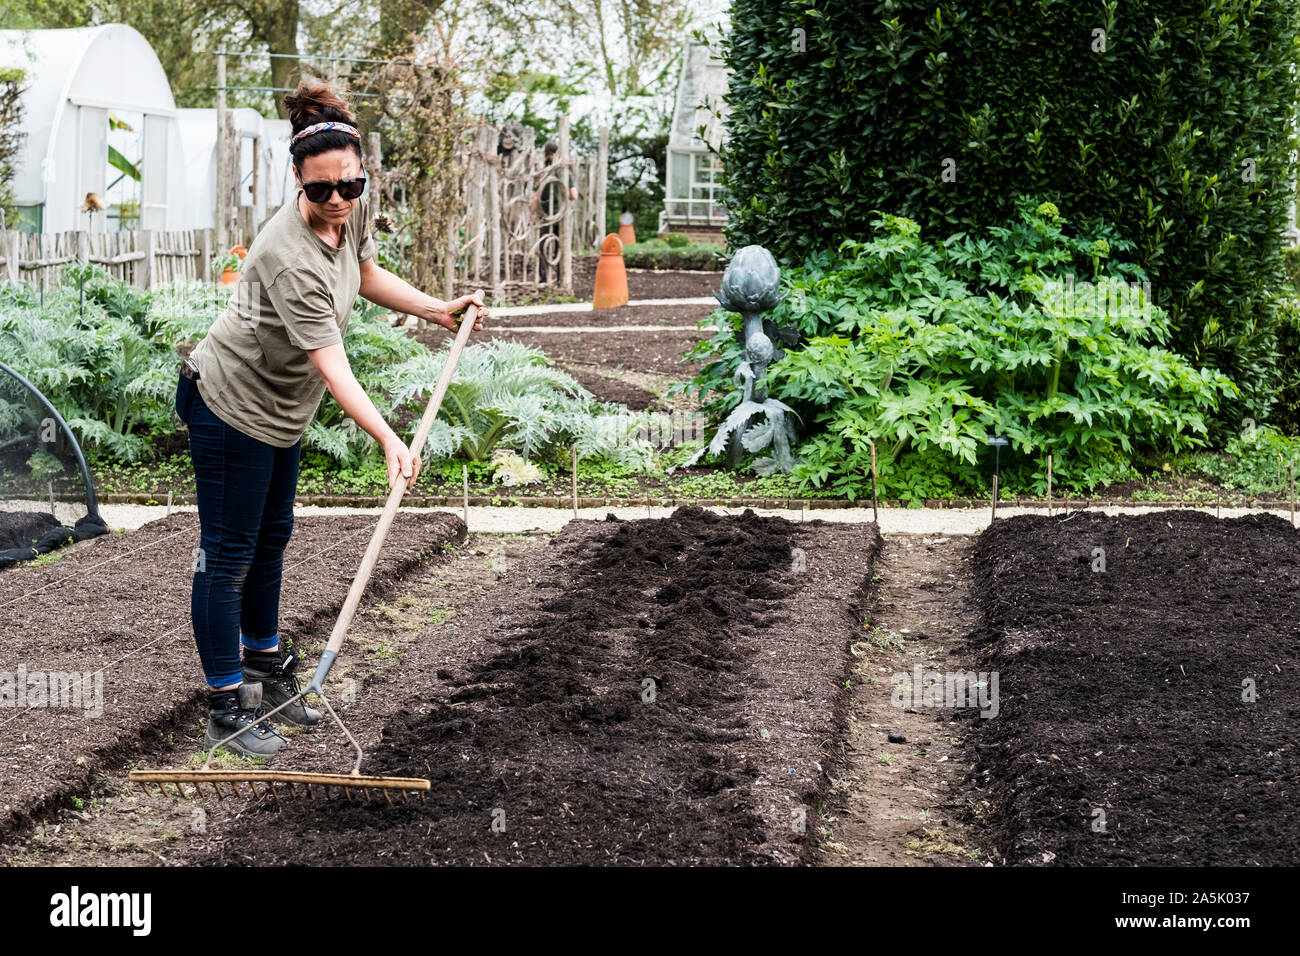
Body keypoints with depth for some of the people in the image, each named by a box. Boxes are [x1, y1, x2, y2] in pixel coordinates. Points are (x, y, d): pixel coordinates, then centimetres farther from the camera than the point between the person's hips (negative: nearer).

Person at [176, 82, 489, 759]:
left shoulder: (349, 212, -8)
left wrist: (436, 309, 10)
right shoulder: (291, 258, -34)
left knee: (270, 539, 21)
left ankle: (266, 670, 37)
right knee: (227, 554, -3)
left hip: (279, 407, 9)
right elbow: (332, 366, -37)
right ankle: (226, 707, 5)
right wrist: (388, 439, -43)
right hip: (229, 405, -9)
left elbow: (367, 274, 15)